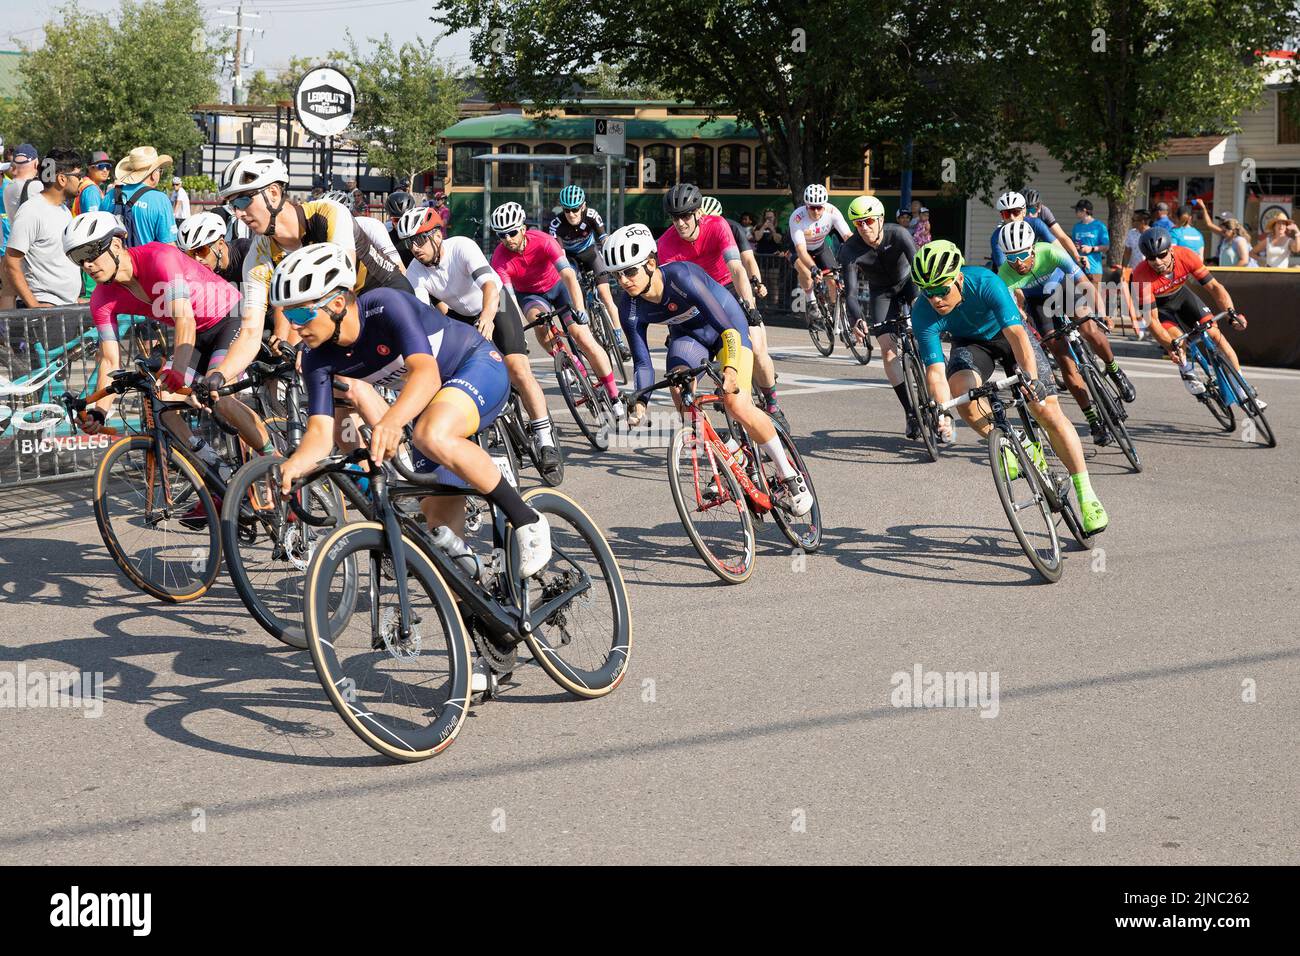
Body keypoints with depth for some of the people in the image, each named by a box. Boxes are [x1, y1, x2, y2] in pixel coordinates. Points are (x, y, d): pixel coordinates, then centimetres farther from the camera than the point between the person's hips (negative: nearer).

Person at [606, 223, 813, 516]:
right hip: (688, 334, 5)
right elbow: (642, 362, -14)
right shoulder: (630, 309, -20)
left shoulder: (681, 276, -36)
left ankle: (790, 476, -8)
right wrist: (640, 401, -31)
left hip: (727, 325, -5)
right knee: (683, 402, -20)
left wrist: (731, 369, -56)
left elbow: (727, 327, -41)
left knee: (737, 405, -23)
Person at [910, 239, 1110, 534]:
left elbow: (1016, 334, -46)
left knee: (1049, 412, -11)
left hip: (1007, 333, -2)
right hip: (970, 343, 2)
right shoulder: (923, 314, -29)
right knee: (962, 392, -31)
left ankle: (1087, 496, -4)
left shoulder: (985, 284, -37)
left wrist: (1031, 378, -60)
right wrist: (942, 411, -48)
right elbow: (935, 369, -32)